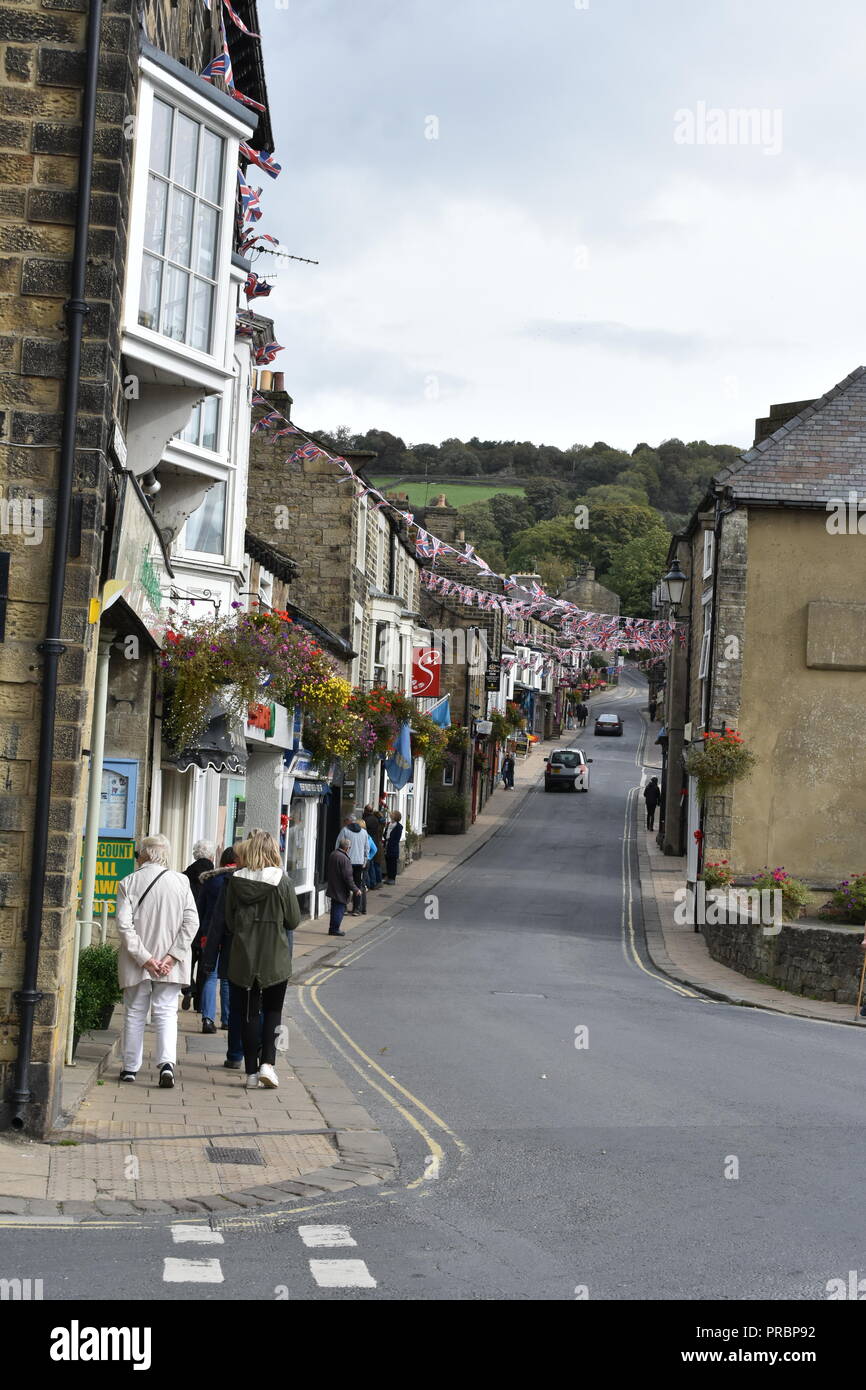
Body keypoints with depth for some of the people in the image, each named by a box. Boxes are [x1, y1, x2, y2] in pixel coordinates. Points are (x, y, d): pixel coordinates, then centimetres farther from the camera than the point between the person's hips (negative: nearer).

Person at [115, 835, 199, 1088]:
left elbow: (124, 924, -12)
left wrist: (143, 958, -11)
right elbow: (191, 922, -7)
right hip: (170, 964, 0)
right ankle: (167, 1062, -13)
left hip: (136, 964, 0)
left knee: (134, 1013, 11)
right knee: (166, 1012, 4)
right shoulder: (181, 881, 0)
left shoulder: (128, 883, -4)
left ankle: (130, 1067, 17)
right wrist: (173, 956, -8)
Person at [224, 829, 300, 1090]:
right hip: (275, 959, -2)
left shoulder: (235, 881, -5)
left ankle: (251, 1072, 11)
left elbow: (229, 921, 3)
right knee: (273, 1010, 13)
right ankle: (267, 1063, -2)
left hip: (243, 958, 2)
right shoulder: (281, 881, -11)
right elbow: (293, 920, -4)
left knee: (249, 1013, 10)